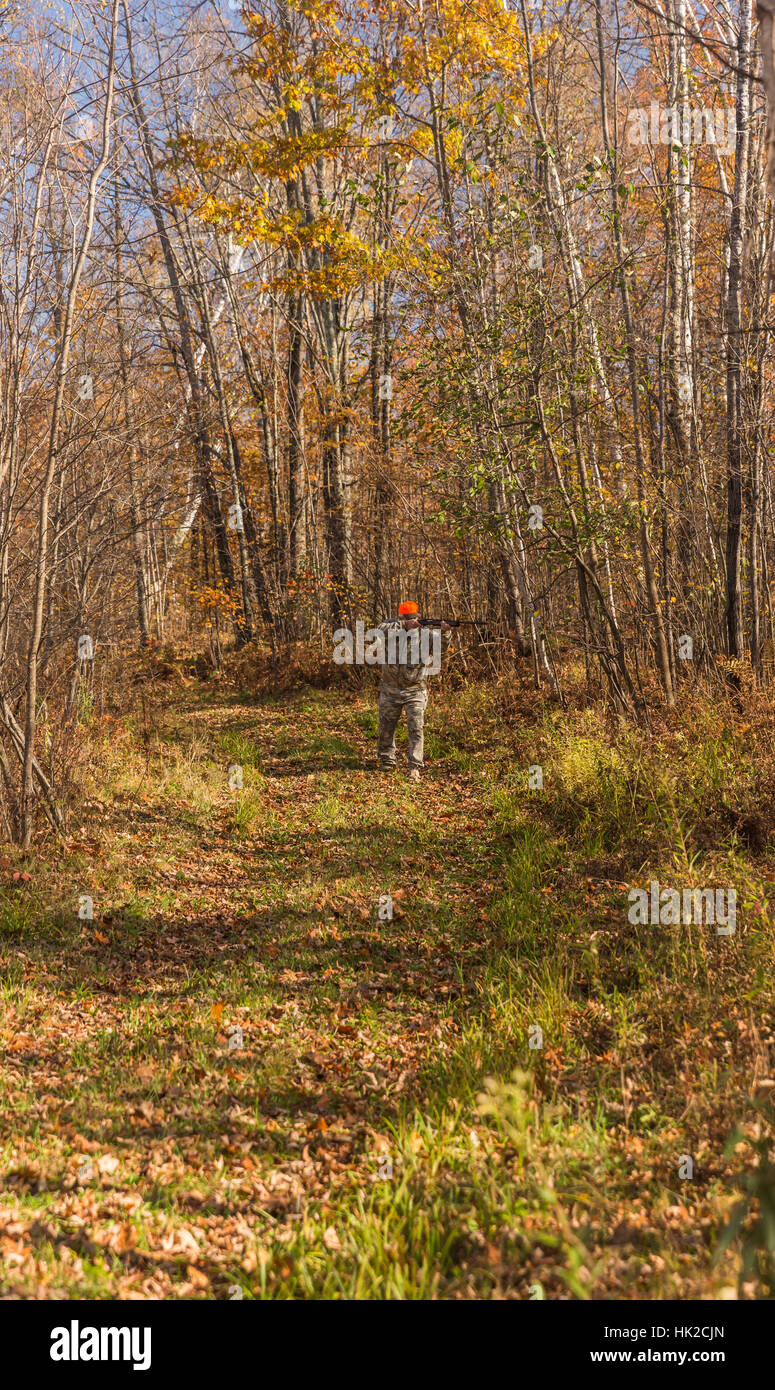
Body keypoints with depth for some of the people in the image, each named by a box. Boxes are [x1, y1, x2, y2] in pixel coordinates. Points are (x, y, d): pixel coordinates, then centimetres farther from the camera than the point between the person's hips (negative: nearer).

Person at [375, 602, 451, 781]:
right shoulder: (392, 627, -5)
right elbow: (382, 629, -26)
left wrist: (444, 631, -41)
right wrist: (404, 625, -35)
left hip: (415, 690, -1)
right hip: (390, 689, 1)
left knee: (416, 729, -8)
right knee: (386, 727, 12)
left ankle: (415, 768, -5)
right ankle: (387, 762, 30)